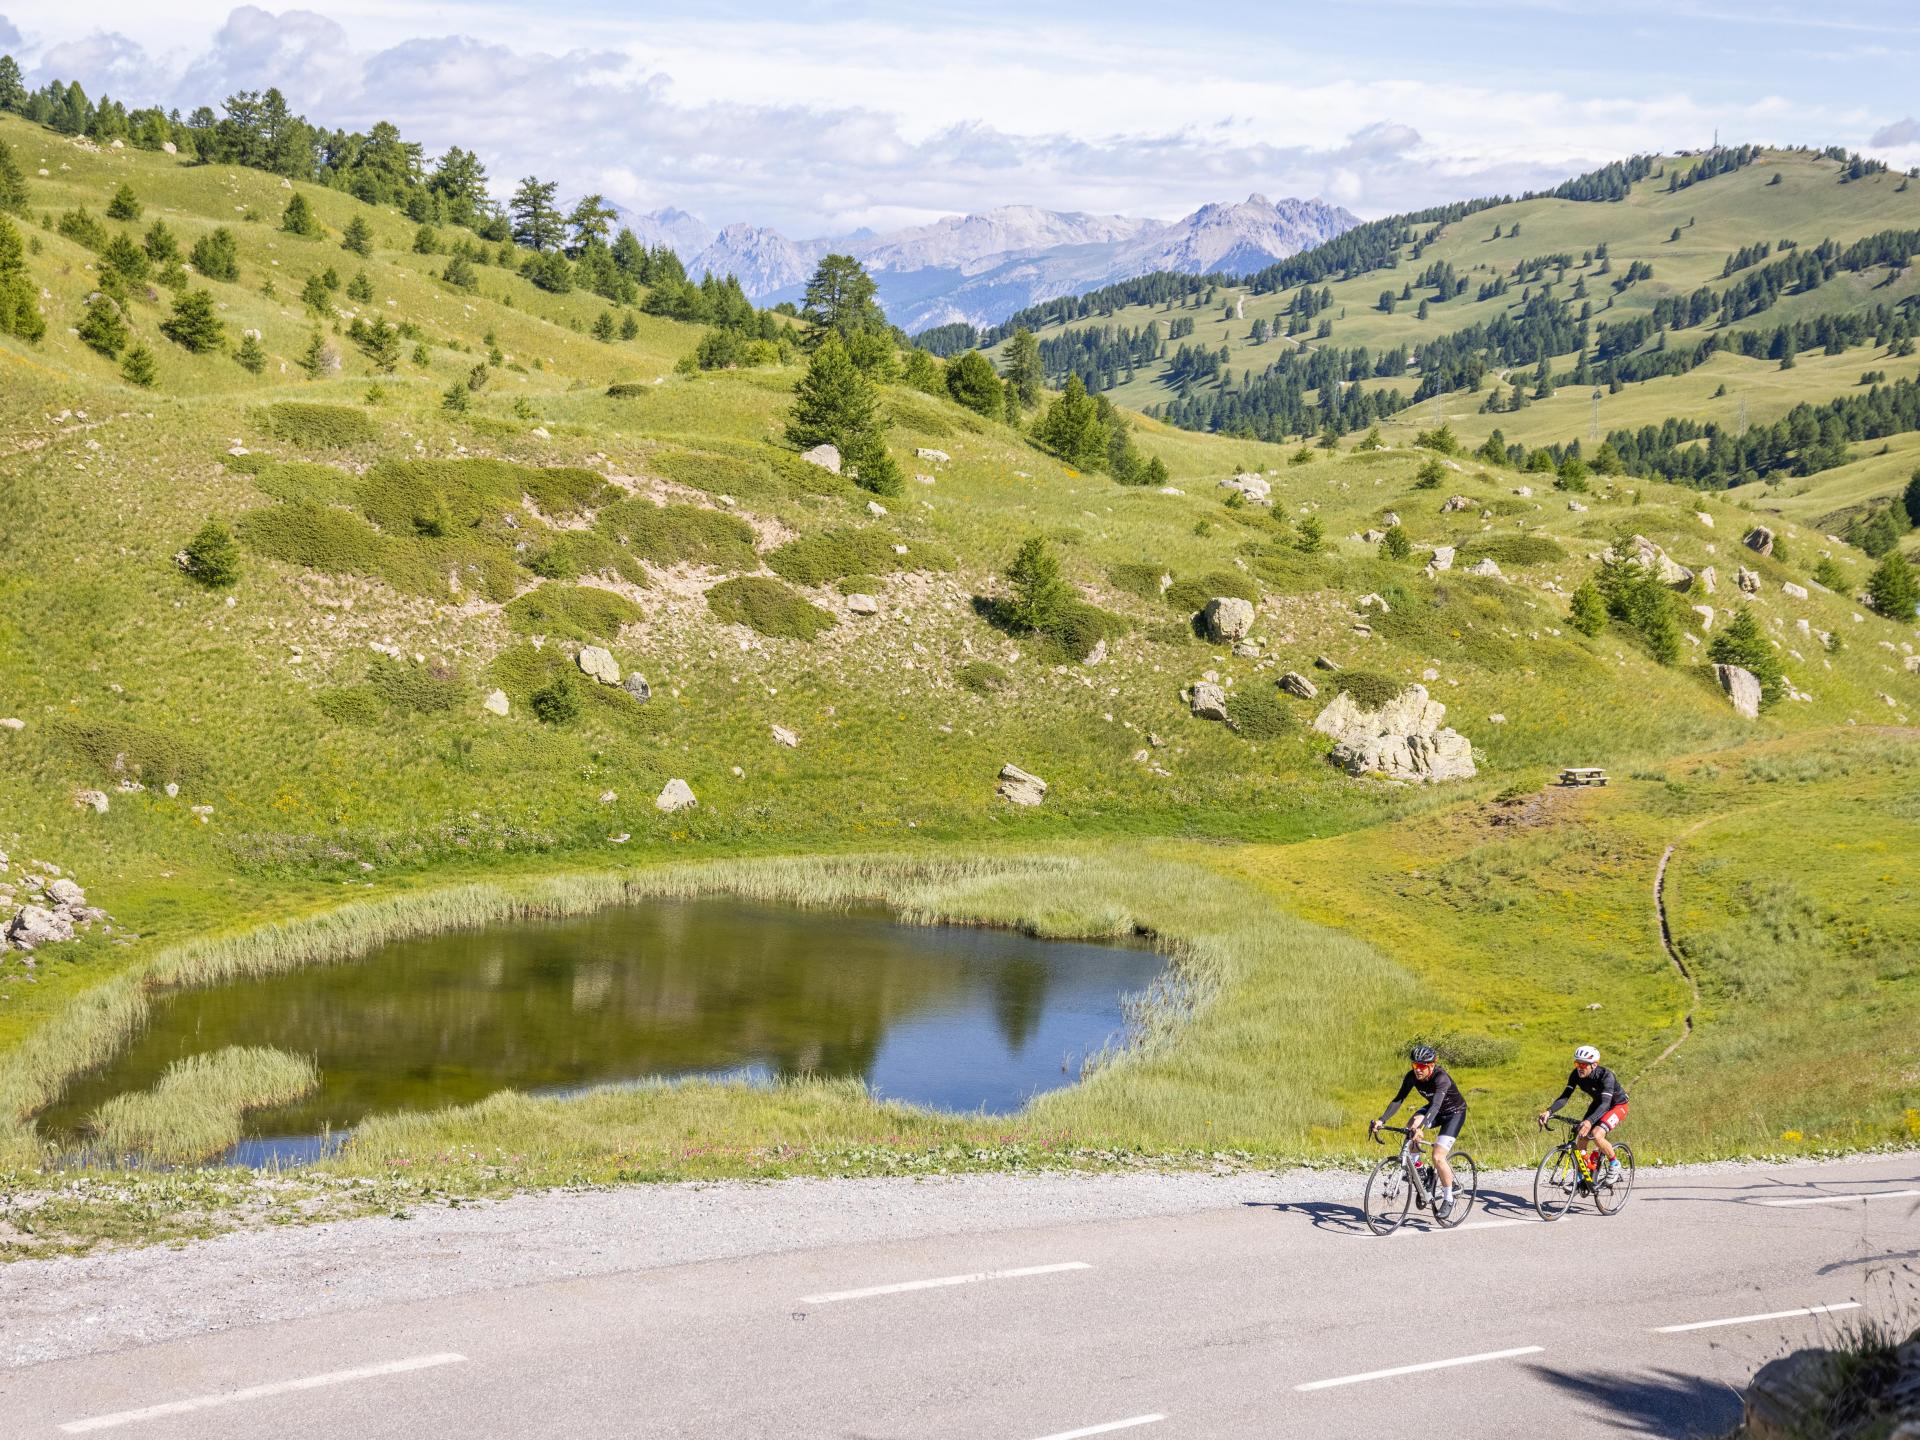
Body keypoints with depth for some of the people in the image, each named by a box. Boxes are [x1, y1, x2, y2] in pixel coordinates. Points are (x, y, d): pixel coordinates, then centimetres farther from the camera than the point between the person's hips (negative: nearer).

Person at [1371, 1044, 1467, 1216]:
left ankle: (1448, 1198, 0)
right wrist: (1381, 1120, -33)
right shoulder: (1412, 1076, -17)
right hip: (1435, 1110, 6)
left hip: (1454, 1113, -6)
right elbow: (1398, 1099, -20)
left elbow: (1436, 1105, -47)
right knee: (1410, 1128, -24)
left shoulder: (1441, 1078, -35)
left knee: (1438, 1157, -18)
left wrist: (1420, 1126, -61)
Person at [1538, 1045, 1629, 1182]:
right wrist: (1549, 1111, -39)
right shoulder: (1576, 1075, -18)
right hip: (1598, 1105, 7)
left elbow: (1605, 1103, -45)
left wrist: (1589, 1121, -61)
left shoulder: (1606, 1076, -34)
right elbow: (1565, 1096, -21)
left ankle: (1614, 1163, -3)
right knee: (1580, 1136, -6)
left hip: (1617, 1105, -7)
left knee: (1596, 1134, -28)